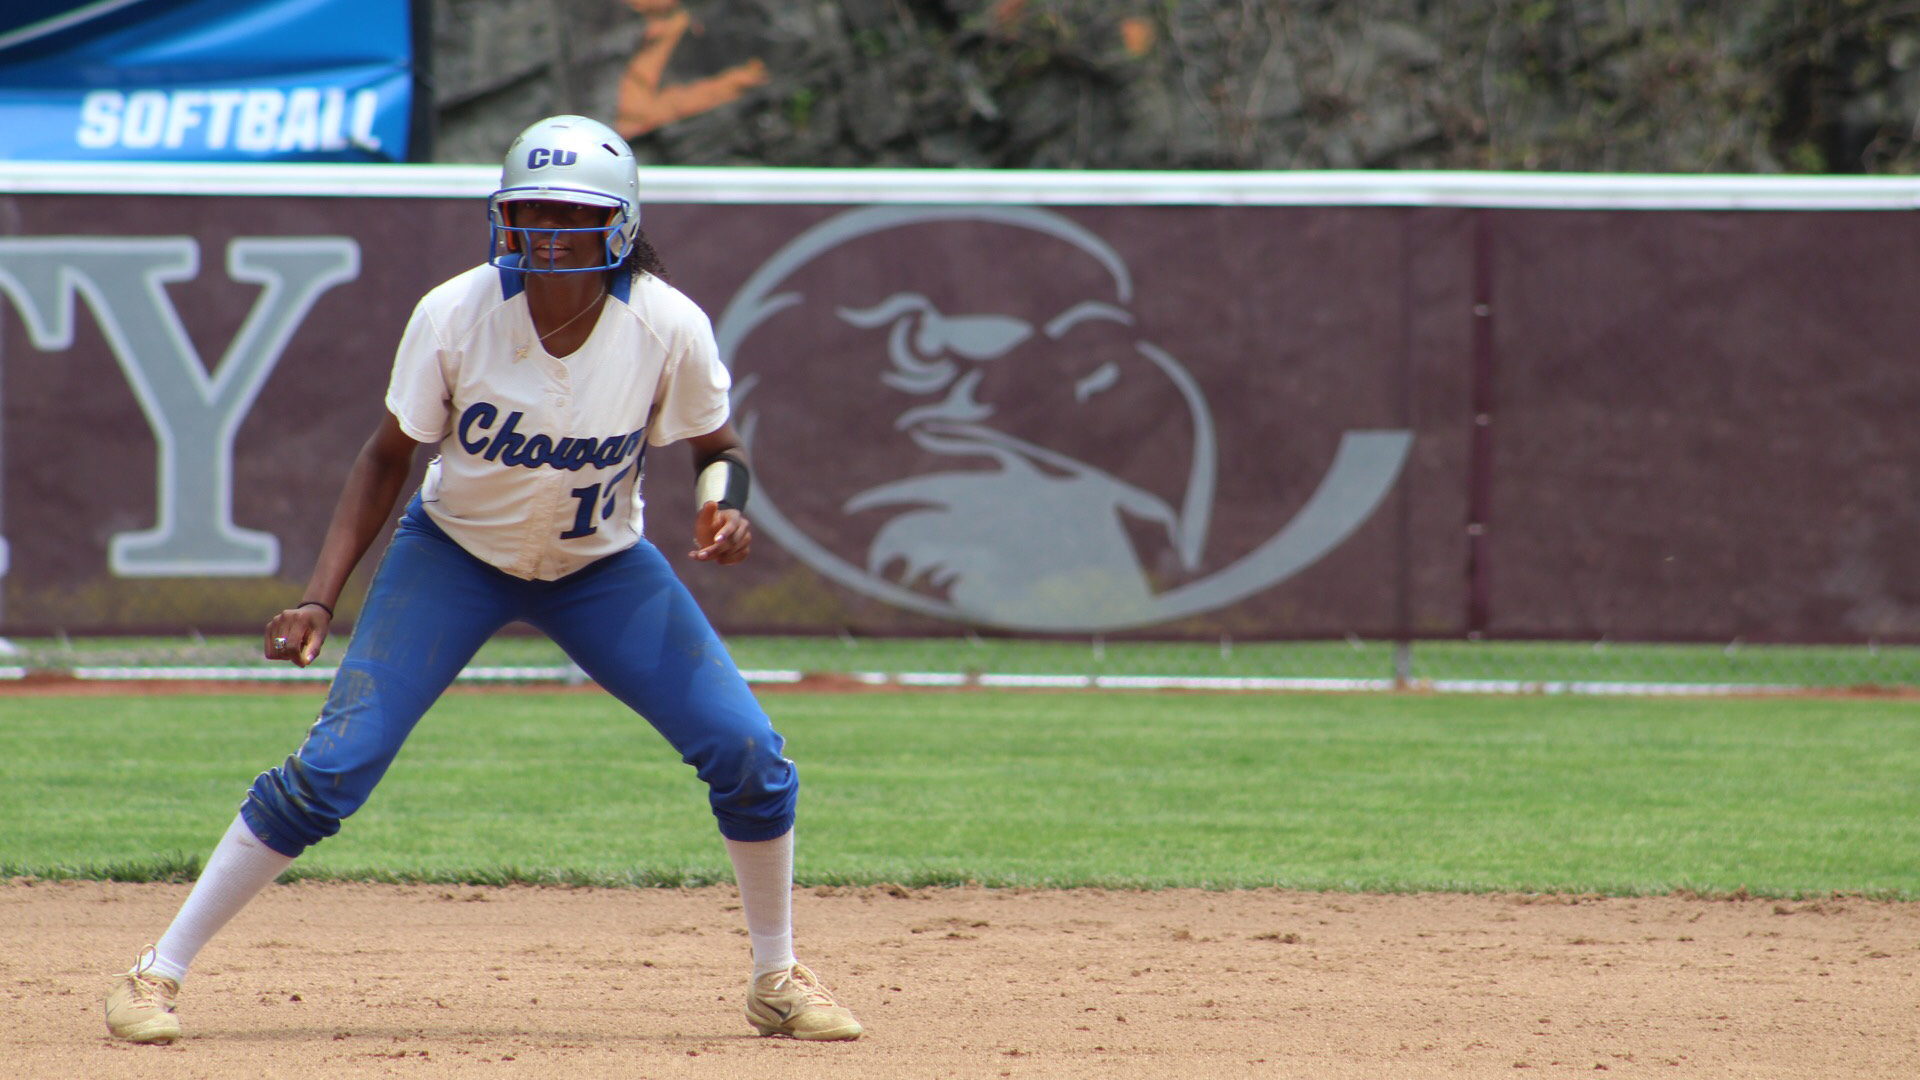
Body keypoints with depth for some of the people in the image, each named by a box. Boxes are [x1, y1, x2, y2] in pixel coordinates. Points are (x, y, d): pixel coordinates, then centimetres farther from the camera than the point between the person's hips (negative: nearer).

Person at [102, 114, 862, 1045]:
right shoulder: (455, 316, -23)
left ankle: (777, 979, 12)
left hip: (601, 566, 2)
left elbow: (717, 447, -4)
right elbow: (389, 456, -10)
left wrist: (724, 504, -28)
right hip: (456, 555, -1)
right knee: (334, 765, -15)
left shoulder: (668, 328, -22)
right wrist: (321, 597, -17)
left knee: (747, 753, -11)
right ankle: (157, 973, -4)